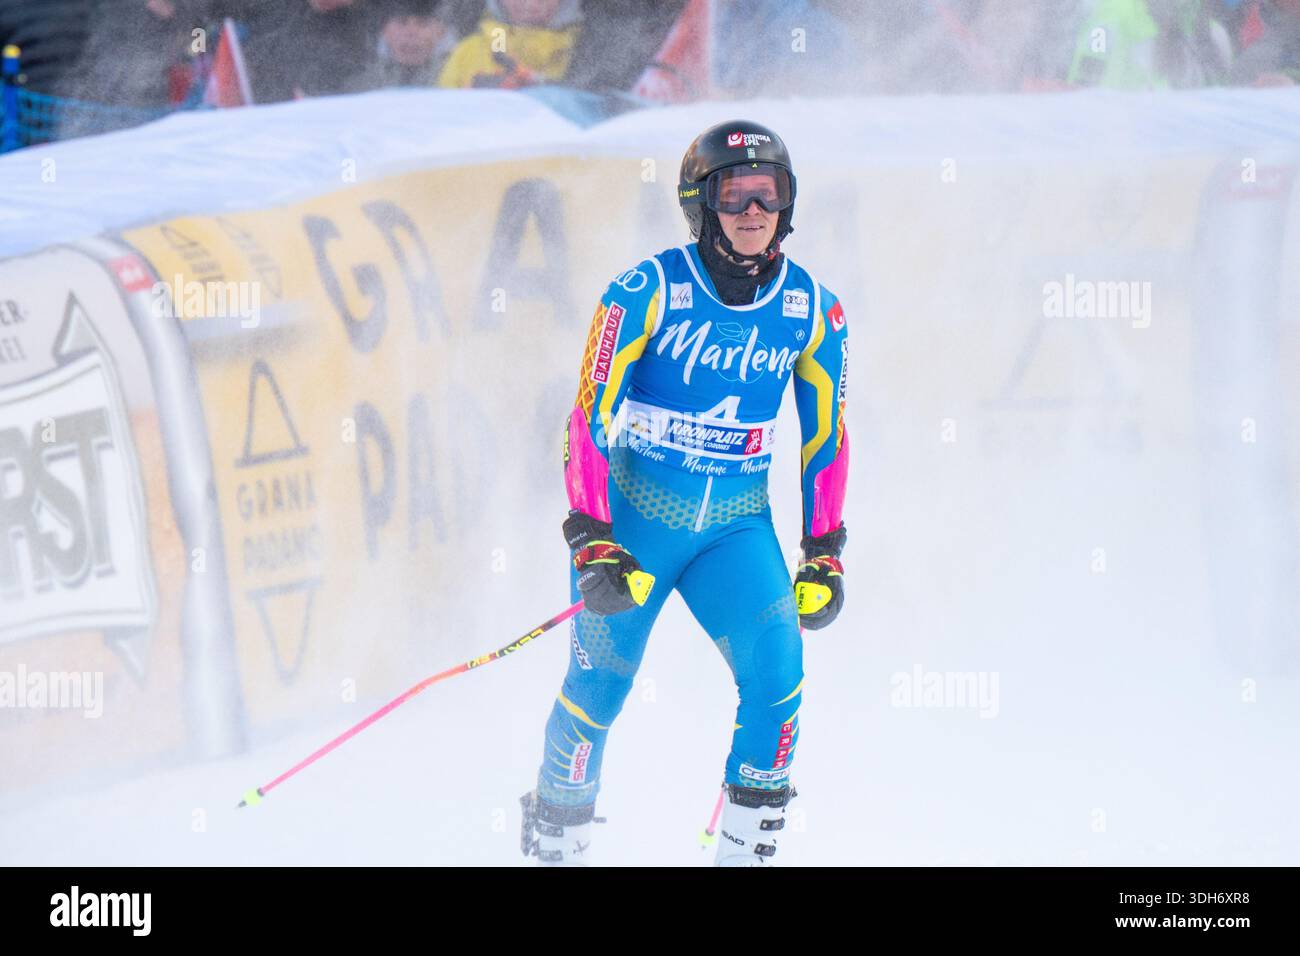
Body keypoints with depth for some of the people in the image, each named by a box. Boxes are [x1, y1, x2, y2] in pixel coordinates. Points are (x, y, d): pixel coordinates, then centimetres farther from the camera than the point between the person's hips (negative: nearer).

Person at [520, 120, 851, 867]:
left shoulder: (813, 311, -2)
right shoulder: (648, 293, -13)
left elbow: (827, 435, 9)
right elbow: (591, 416, -11)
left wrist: (826, 553, 8)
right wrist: (591, 540, -16)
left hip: (738, 525, 2)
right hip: (635, 513, -2)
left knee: (777, 665, -18)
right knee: (601, 685, 0)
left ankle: (748, 846, -6)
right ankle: (556, 833, 24)